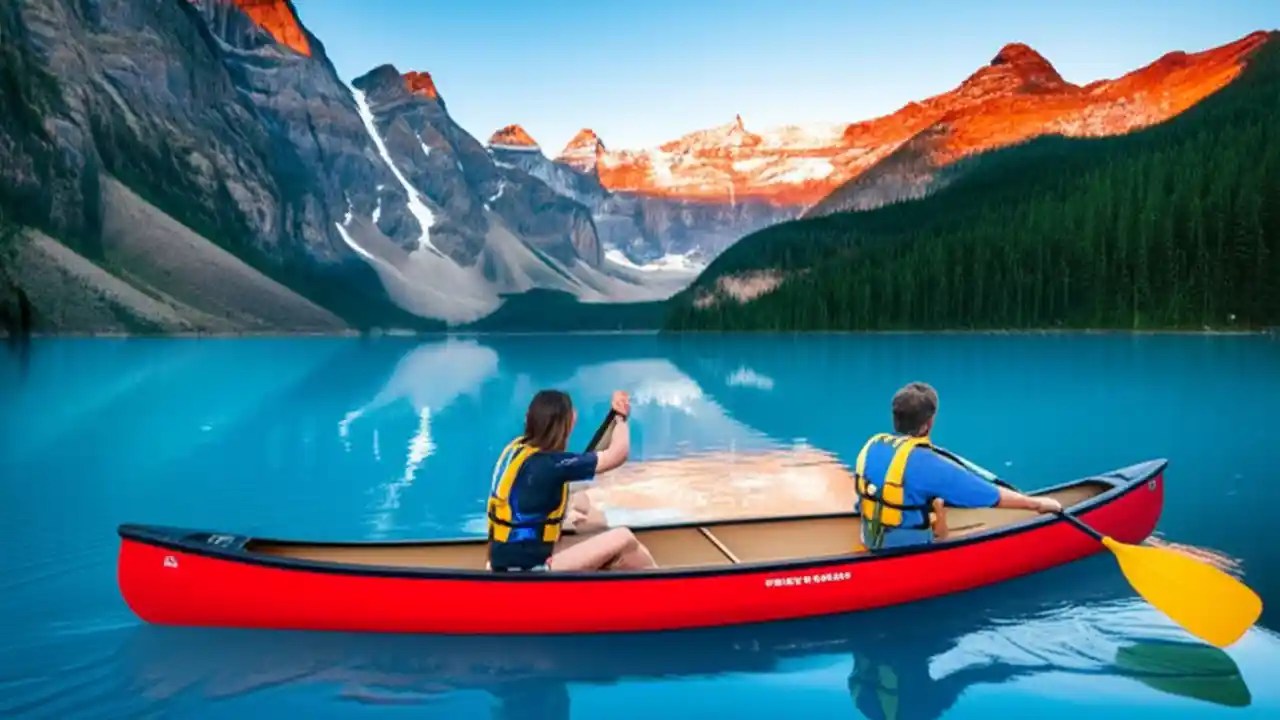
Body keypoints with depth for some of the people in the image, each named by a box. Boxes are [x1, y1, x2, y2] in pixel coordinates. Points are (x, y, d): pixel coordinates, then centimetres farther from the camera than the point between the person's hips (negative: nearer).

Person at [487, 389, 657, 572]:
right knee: (623, 540, -7)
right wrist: (621, 417, 4)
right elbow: (617, 454, -12)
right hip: (525, 567, -9)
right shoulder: (547, 463, -21)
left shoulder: (518, 448, 3)